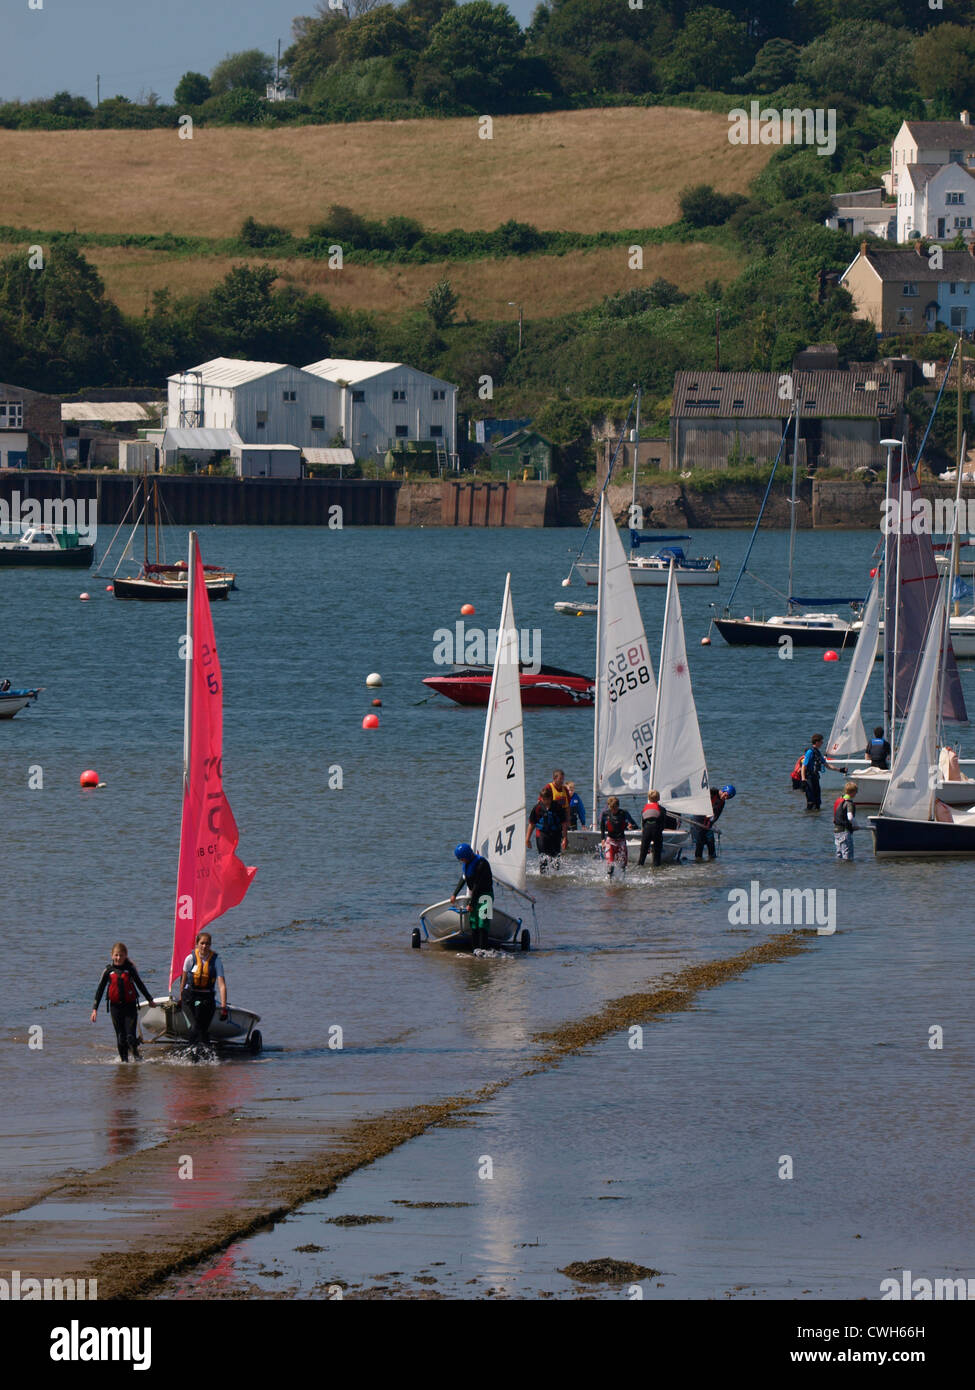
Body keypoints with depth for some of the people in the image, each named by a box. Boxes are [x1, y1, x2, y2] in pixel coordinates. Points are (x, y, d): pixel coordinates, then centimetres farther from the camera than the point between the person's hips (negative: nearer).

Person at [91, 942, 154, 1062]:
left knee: (130, 1035, -11)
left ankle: (136, 1057, 10)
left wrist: (150, 999, 26)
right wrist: (95, 1008, 1)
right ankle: (124, 1060, 16)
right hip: (115, 1007, 1)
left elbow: (140, 985, 15)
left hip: (130, 1006, -1)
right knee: (120, 1037, 4)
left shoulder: (130, 969, 1)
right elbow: (100, 990, 6)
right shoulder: (108, 971, 2)